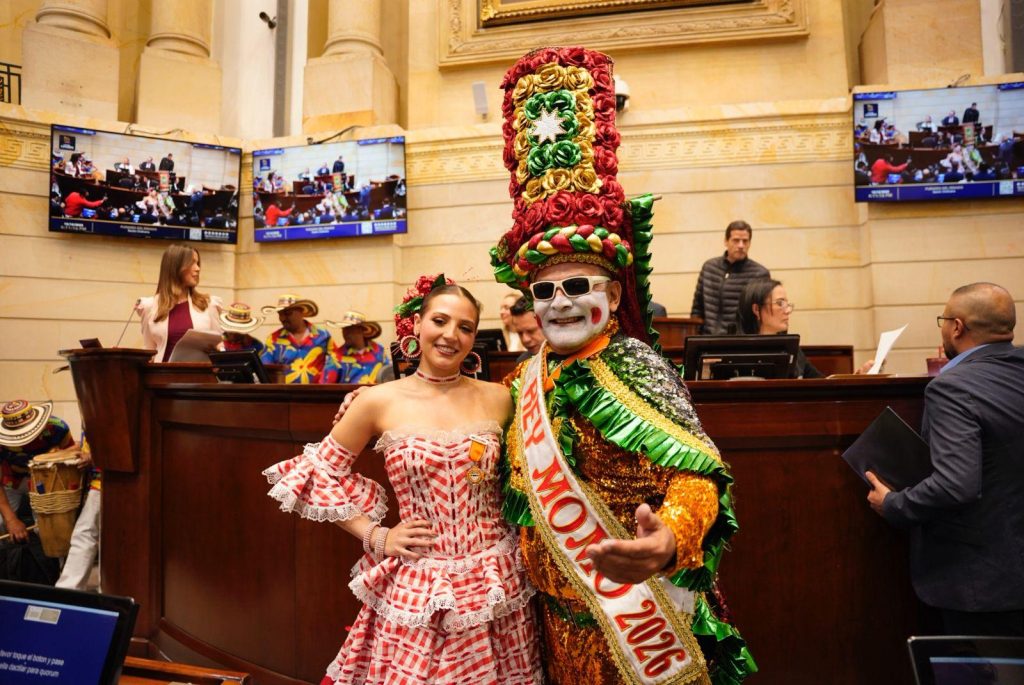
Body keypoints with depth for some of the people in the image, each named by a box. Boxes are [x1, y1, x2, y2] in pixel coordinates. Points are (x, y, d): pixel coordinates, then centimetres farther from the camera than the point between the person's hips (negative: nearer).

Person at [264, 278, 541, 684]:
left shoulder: (498, 398, -2)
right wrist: (375, 536, -2)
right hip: (418, 585, -1)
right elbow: (318, 473, 2)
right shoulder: (380, 401, -7)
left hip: (496, 582, 2)